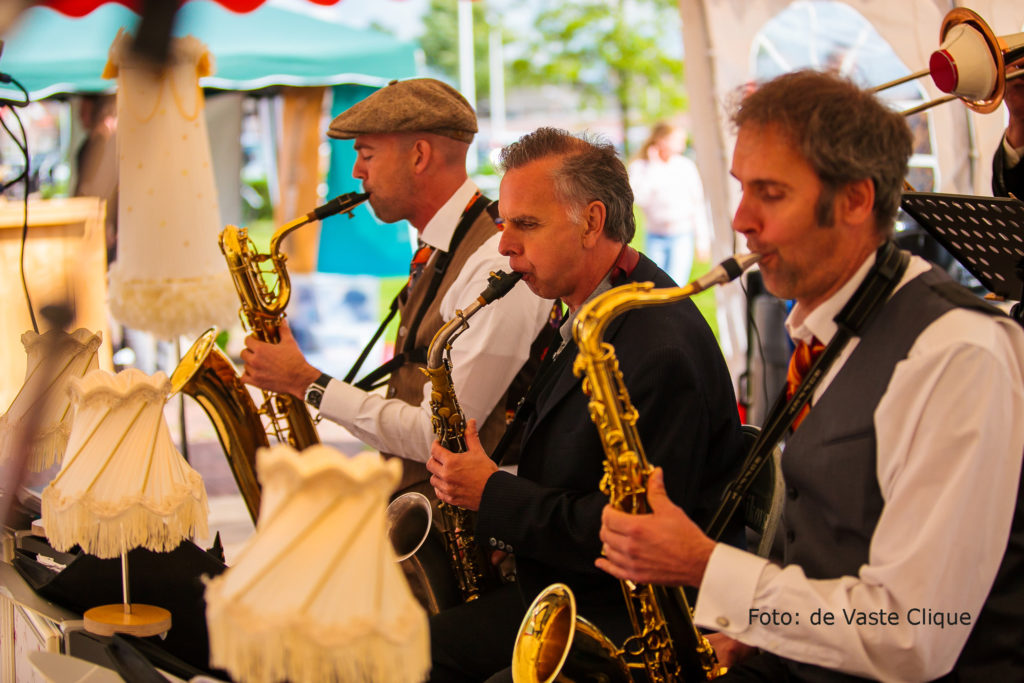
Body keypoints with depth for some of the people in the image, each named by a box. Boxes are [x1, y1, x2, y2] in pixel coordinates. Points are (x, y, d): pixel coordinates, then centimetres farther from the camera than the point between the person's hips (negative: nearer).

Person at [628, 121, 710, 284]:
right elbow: (641, 199, -16)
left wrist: (702, 238, 7)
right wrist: (654, 166, -12)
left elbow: (698, 203, 7)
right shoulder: (639, 166, -2)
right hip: (655, 238, 1)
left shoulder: (686, 166, 0)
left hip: (682, 236, -1)